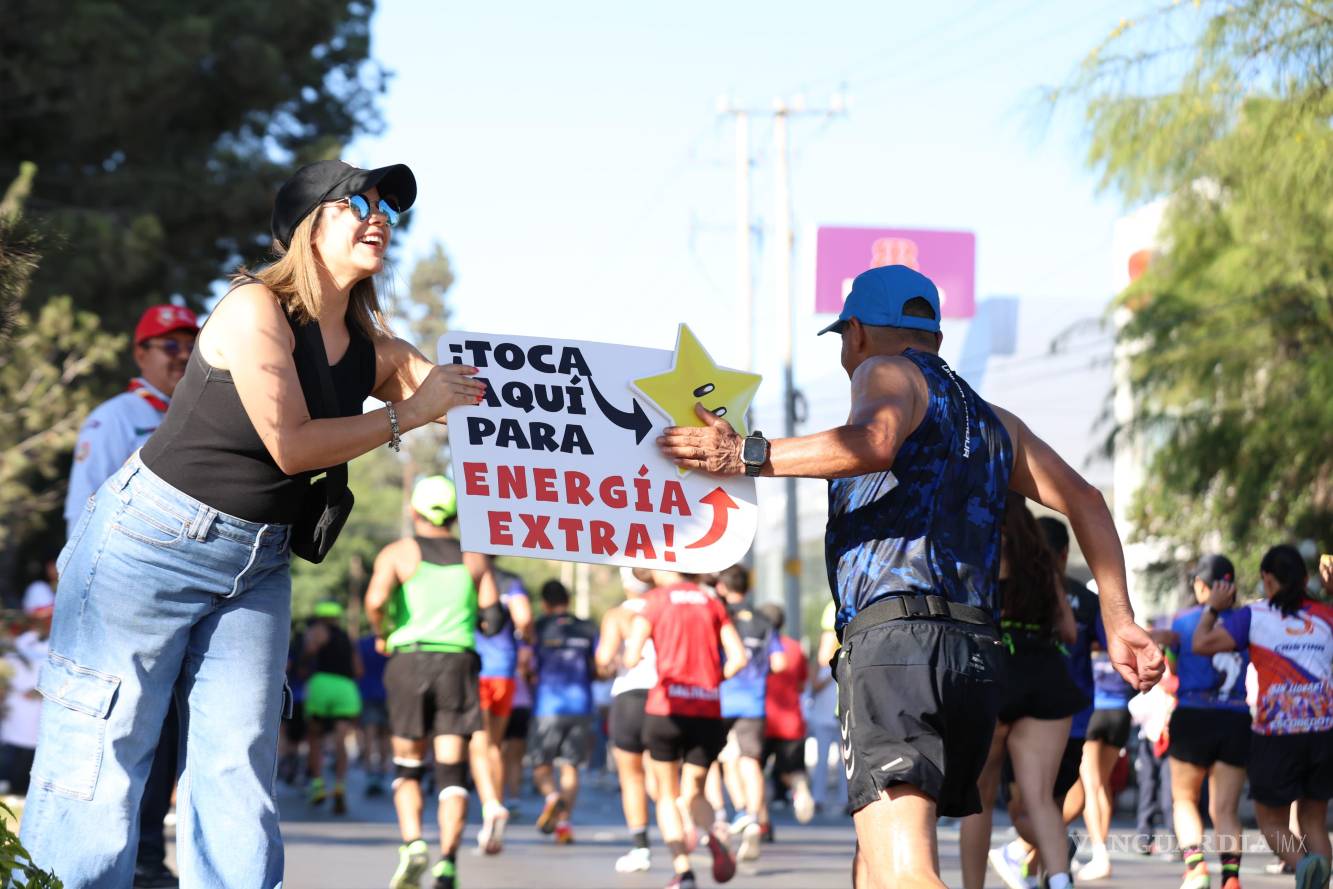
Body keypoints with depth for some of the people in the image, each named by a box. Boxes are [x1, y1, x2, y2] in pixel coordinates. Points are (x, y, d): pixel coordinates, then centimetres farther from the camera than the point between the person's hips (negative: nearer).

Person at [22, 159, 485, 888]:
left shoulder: (369, 349, 6)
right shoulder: (256, 309, -15)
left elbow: (472, 406, 4)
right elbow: (290, 445, -20)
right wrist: (409, 414, -15)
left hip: (257, 565, 7)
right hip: (150, 546, -7)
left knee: (238, 773, 0)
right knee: (99, 763, -7)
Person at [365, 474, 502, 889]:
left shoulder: (397, 553, 4)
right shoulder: (474, 558, 11)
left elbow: (375, 600, -13)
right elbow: (493, 619, 4)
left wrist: (380, 635, 5)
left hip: (409, 660, -1)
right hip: (459, 663, 1)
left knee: (407, 766, 12)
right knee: (452, 770, -1)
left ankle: (412, 843, -9)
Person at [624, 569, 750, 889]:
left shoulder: (654, 601, 1)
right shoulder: (712, 602, 9)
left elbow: (632, 658, -12)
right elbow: (739, 658, 1)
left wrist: (632, 658, 11)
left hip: (666, 707, -2)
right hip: (708, 710, 2)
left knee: (667, 795, 11)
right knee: (693, 793, 15)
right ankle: (711, 834, -18)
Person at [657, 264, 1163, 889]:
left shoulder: (887, 373, 8)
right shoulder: (993, 421, 30)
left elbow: (874, 441, -16)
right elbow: (1083, 501, 21)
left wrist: (749, 457, -13)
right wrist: (1119, 622, 17)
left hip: (893, 638, -8)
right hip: (975, 655, 8)